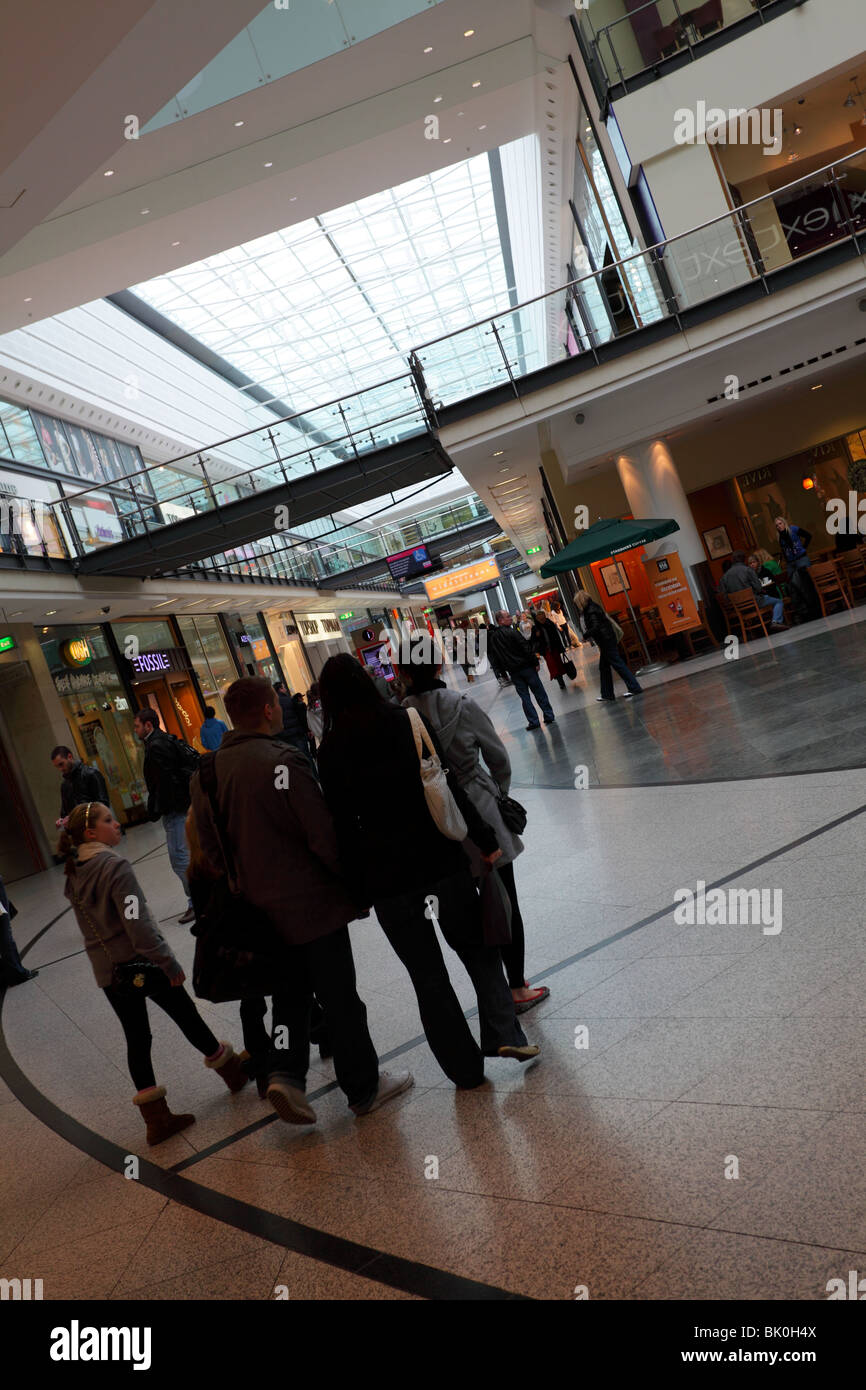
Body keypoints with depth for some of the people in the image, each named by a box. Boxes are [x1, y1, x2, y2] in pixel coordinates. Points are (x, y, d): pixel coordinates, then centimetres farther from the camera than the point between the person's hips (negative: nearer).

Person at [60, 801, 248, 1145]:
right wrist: (169, 962, -20)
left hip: (105, 971, 6)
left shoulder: (73, 874, 5)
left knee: (136, 1037, 11)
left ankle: (156, 1118, 14)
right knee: (187, 1017, 12)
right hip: (140, 962, -6)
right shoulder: (114, 866, -20)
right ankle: (229, 1069, 32)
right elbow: (138, 923, -24)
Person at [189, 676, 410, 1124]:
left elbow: (210, 847, 9)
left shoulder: (207, 773, 1)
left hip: (260, 908, 6)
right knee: (339, 998, 8)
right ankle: (364, 1087, 22)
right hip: (311, 902, -6)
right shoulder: (285, 762, -21)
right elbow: (325, 838, -21)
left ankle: (284, 1074, 10)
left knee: (290, 992, 23)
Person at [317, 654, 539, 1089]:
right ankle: (504, 1033, 4)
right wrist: (485, 839, 0)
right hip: (439, 857, 0)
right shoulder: (407, 722, -4)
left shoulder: (332, 751, -5)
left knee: (427, 974, 13)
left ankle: (466, 1068, 21)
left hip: (385, 873, 0)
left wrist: (357, 886, 3)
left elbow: (343, 825, -4)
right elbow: (450, 787, -5)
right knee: (476, 946, 19)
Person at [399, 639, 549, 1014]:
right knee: (505, 903, 12)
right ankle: (518, 989, 22)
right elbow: (499, 758, -2)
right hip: (481, 815, -2)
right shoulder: (463, 706, -12)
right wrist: (500, 794, 16)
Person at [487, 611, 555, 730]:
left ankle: (534, 722, 8)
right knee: (539, 692, 7)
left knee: (524, 697, 9)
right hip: (526, 666, -5)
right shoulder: (512, 632, -14)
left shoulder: (492, 637, 5)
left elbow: (493, 656, 11)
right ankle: (549, 716, 13)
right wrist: (535, 662, -8)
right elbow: (527, 648, -15)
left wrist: (503, 670, 18)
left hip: (513, 671, 5)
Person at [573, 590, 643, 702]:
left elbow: (596, 628, -25)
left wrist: (585, 635, -11)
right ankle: (607, 694, 19)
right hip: (606, 642, 10)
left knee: (617, 664, -5)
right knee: (603, 667, 14)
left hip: (606, 641, -10)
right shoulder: (594, 607, 14)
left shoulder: (591, 611, -17)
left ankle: (634, 688, -1)